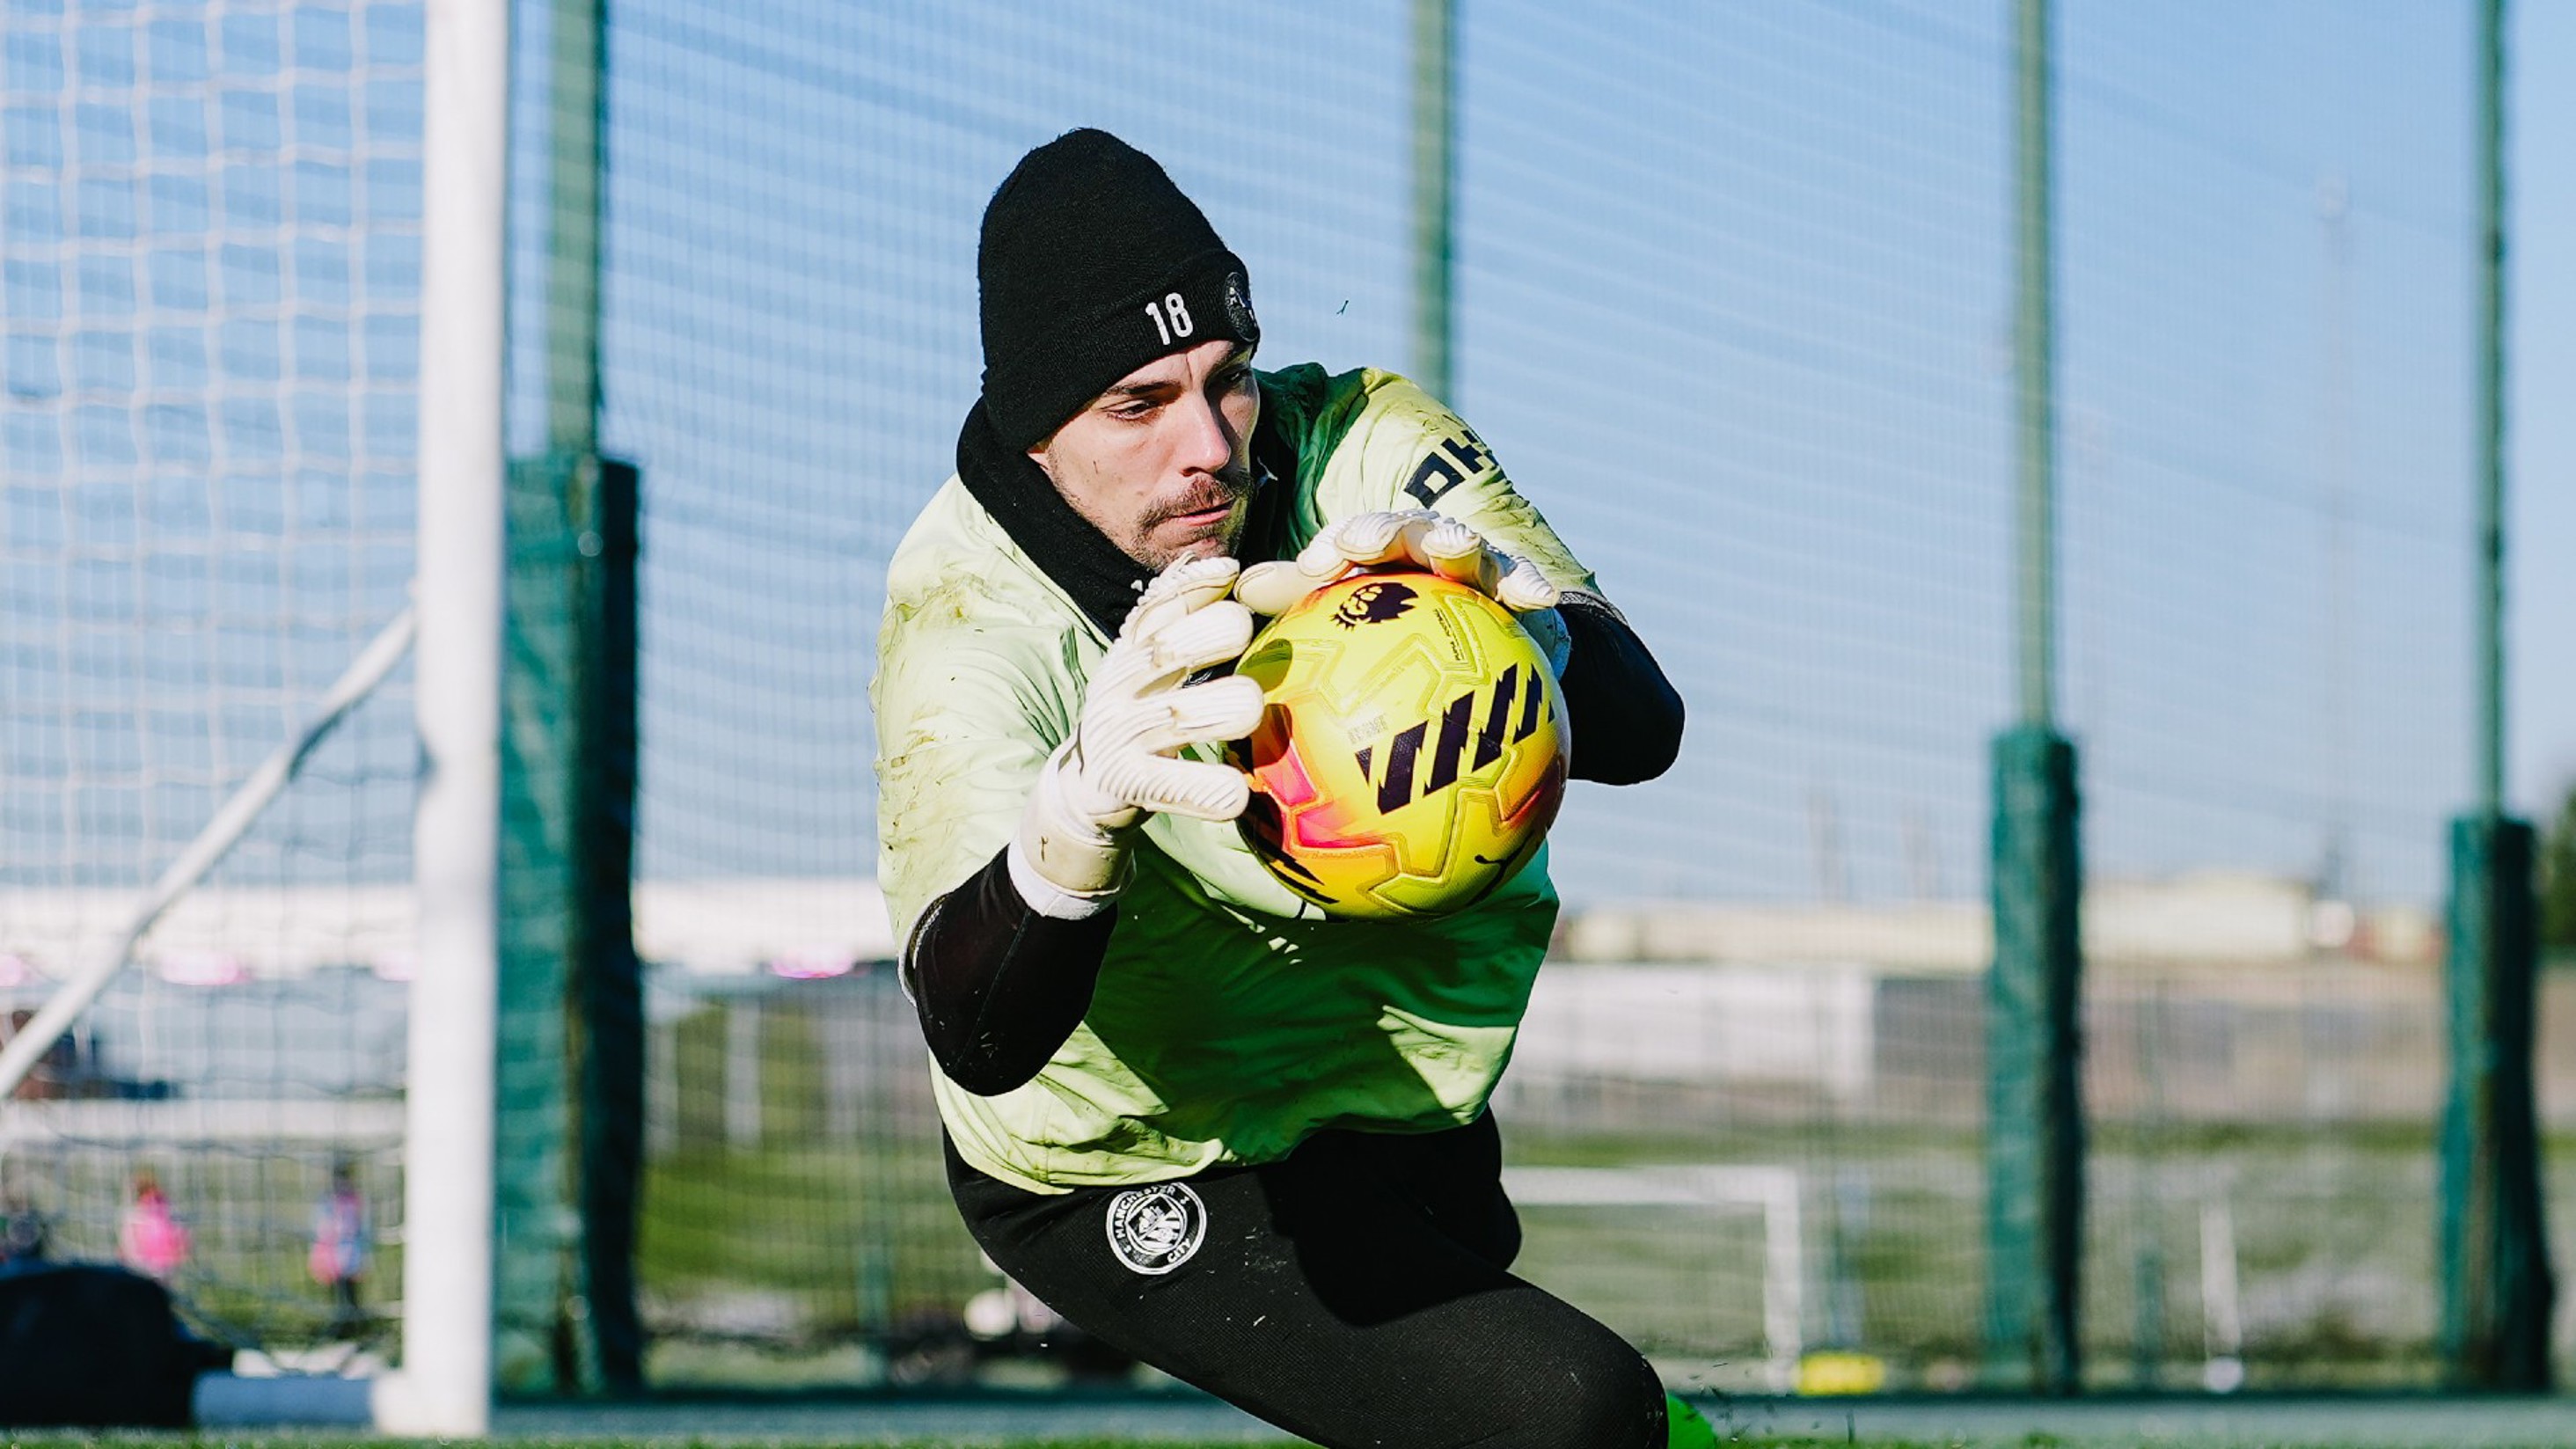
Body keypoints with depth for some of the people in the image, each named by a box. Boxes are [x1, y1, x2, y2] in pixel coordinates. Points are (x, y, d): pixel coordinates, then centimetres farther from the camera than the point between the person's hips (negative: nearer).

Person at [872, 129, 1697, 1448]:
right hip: (1140, 1182, -5)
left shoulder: (1360, 444, -19)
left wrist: (1491, 601, -55)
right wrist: (1081, 808, -66)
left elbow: (1639, 725, -31)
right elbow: (978, 1037, -44)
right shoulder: (969, 620, -29)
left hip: (1404, 1099, 5)